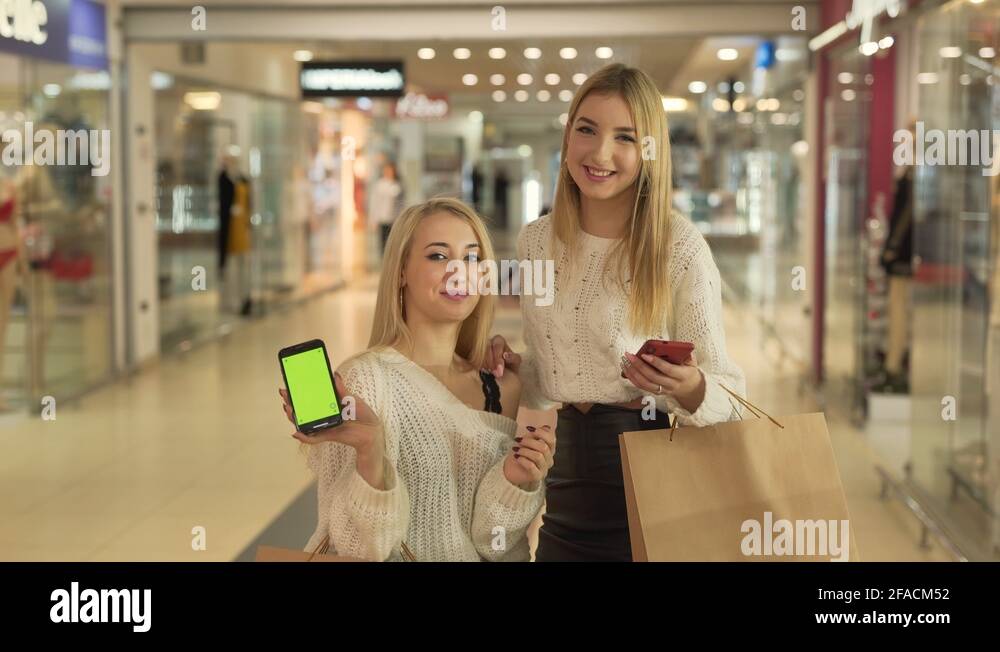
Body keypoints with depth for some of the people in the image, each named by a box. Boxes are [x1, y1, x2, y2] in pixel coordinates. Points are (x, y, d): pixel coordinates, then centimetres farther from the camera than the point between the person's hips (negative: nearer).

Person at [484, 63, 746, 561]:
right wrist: (512, 368, -4)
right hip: (567, 473, 5)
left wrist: (689, 388, -30)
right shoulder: (536, 241, 3)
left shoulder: (679, 246, -11)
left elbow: (727, 393, -10)